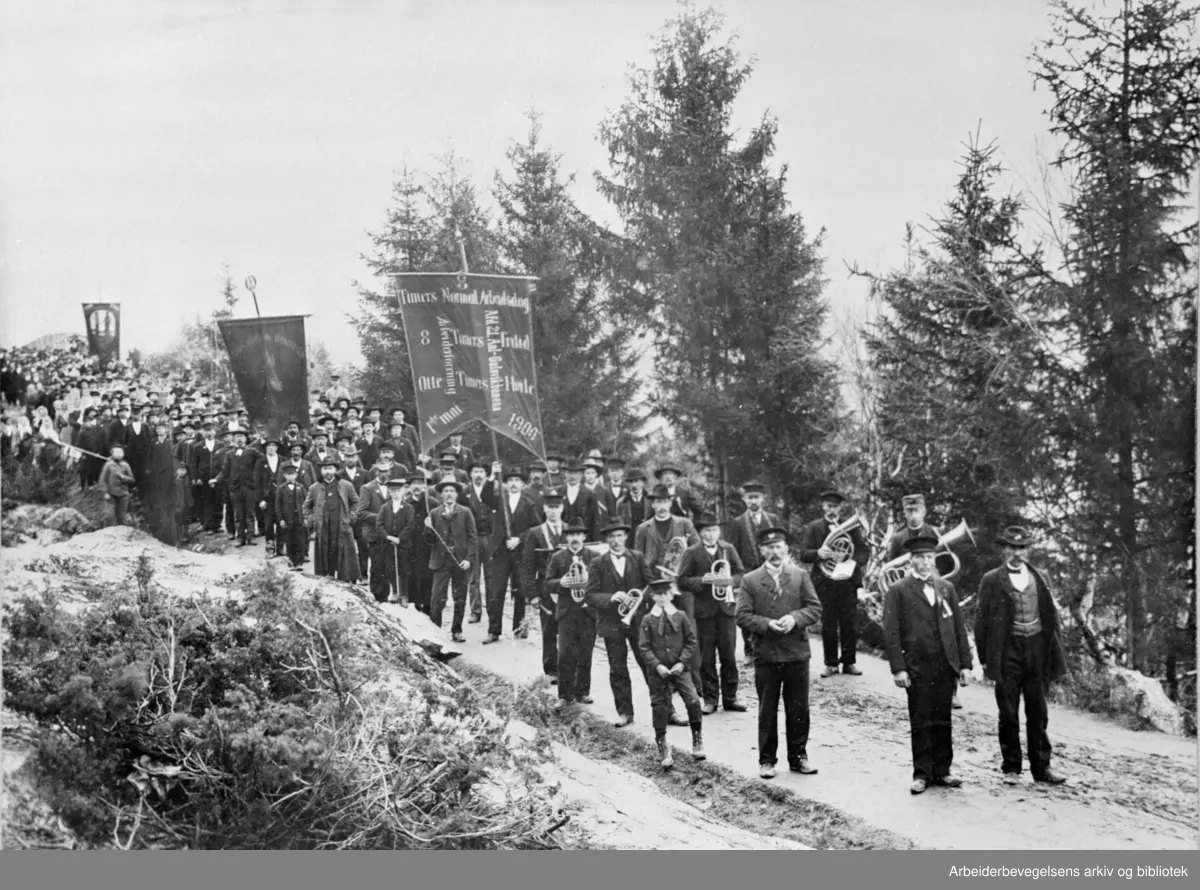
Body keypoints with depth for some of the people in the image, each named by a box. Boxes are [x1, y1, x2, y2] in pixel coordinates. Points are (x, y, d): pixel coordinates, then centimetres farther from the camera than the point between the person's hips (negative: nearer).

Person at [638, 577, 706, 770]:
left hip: (679, 668, 0)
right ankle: (662, 746, 16)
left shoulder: (680, 616, 0)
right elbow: (644, 647, -3)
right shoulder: (648, 620, -2)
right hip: (657, 672, 0)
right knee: (659, 707, 4)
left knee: (693, 700, -11)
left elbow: (691, 642, 3)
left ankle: (697, 739, 7)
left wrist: (682, 662, -8)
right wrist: (657, 665, -14)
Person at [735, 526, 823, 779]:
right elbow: (742, 616, -5)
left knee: (798, 710, 7)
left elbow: (815, 608, 1)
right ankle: (766, 760, 14)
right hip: (766, 655, -1)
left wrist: (795, 619, -16)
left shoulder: (800, 576, 4)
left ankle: (798, 756, 19)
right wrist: (768, 624, -18)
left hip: (797, 654, 1)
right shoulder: (750, 580, 0)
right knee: (767, 711, 6)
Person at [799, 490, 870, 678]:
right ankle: (830, 663, 9)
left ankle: (849, 662, 12)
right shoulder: (813, 528, 5)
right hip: (825, 582, -1)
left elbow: (864, 549, 6)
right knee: (828, 624, 1)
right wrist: (818, 554, -24)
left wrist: (855, 562, -14)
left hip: (848, 580, 1)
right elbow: (803, 554, -3)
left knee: (849, 623, 2)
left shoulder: (851, 526, 10)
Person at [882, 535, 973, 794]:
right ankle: (922, 773, 9)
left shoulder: (946, 588, 12)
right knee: (921, 722, 1)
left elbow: (959, 628, 12)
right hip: (917, 666, -3)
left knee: (942, 721, 7)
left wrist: (965, 663, 6)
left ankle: (942, 770, 15)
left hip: (946, 665, 3)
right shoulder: (898, 591, 0)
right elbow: (891, 632, -4)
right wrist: (898, 668, -11)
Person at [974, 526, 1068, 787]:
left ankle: (1041, 766, 13)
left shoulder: (1039, 579, 11)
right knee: (1008, 714, 2)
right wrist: (985, 658, -3)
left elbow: (1051, 616, 12)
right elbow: (982, 620, 2)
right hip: (1007, 650, -2)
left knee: (1038, 712, 6)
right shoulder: (992, 580, 2)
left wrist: (1056, 654, 6)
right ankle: (1011, 768, 10)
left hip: (1037, 648, 2)